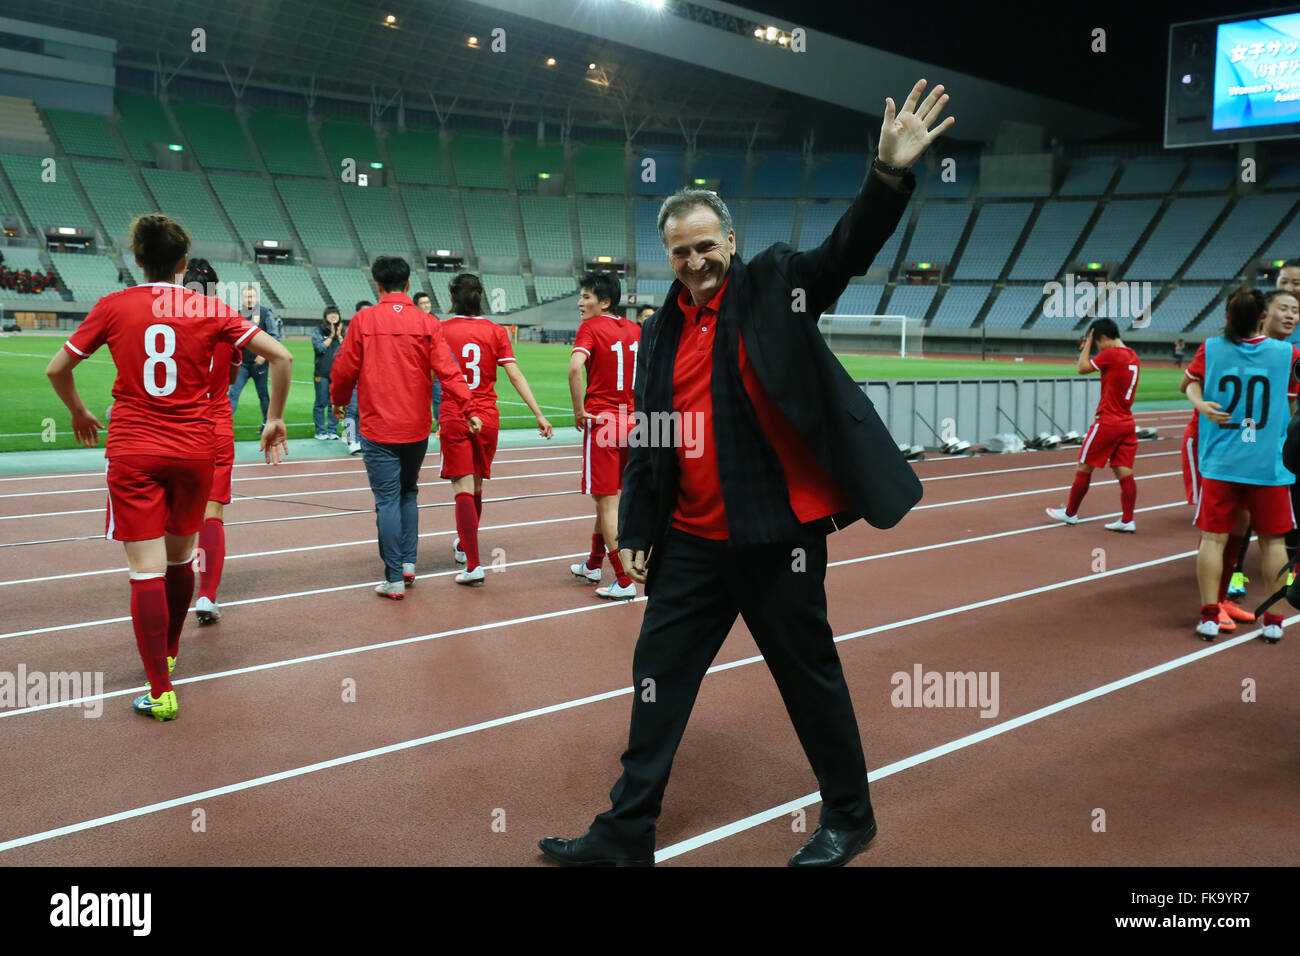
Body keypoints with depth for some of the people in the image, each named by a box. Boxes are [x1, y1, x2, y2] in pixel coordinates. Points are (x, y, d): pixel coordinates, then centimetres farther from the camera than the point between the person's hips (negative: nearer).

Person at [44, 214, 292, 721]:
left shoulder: (113, 306, 0)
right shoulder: (210, 309, 0)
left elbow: (57, 368, 6)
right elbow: (281, 356, -4)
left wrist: (79, 413, 24)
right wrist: (275, 418, 7)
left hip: (132, 453, -2)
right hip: (194, 450, 2)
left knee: (146, 570, -1)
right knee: (179, 558, 19)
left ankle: (161, 690, -2)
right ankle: (168, 654, 39)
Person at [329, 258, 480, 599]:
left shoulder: (364, 320, -5)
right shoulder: (427, 323, -2)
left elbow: (345, 369, 0)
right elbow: (447, 369, -8)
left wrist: (338, 401, 17)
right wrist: (468, 407, -6)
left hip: (378, 427, -2)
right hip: (416, 427, 3)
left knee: (388, 501, 1)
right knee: (408, 493, 22)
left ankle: (394, 579, 2)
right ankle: (408, 562, 19)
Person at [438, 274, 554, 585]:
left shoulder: (439, 329, -4)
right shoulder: (496, 331, 0)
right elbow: (515, 375, -5)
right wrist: (539, 414, -4)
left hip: (454, 417, -3)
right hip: (488, 417, 3)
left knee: (463, 489, -4)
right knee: (476, 486, 18)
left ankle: (473, 564, -13)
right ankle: (464, 546, 39)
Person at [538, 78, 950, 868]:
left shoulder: (775, 285, -2)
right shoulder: (661, 332, 10)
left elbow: (849, 250, -17)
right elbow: (649, 439, 13)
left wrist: (890, 174, -33)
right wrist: (636, 527, 12)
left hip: (779, 530, -5)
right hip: (691, 540, 5)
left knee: (810, 675, 9)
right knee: (659, 676, 10)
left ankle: (848, 819, 31)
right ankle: (627, 833, 24)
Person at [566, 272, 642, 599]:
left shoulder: (590, 327, -9)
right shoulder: (635, 329, 9)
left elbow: (575, 367, -26)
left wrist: (579, 410, -16)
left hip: (601, 422, -7)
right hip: (631, 421, 7)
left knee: (607, 501, 0)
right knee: (610, 495, 19)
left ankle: (624, 581, 1)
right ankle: (593, 565, 34)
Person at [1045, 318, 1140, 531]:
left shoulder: (1110, 354, -14)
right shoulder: (1132, 356, 11)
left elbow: (1083, 368, -6)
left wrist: (1088, 342, 3)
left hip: (1107, 422, -8)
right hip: (1128, 424, 8)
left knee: (1084, 468, 6)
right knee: (1124, 472, 4)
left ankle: (1070, 513, 16)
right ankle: (1128, 520, -1)